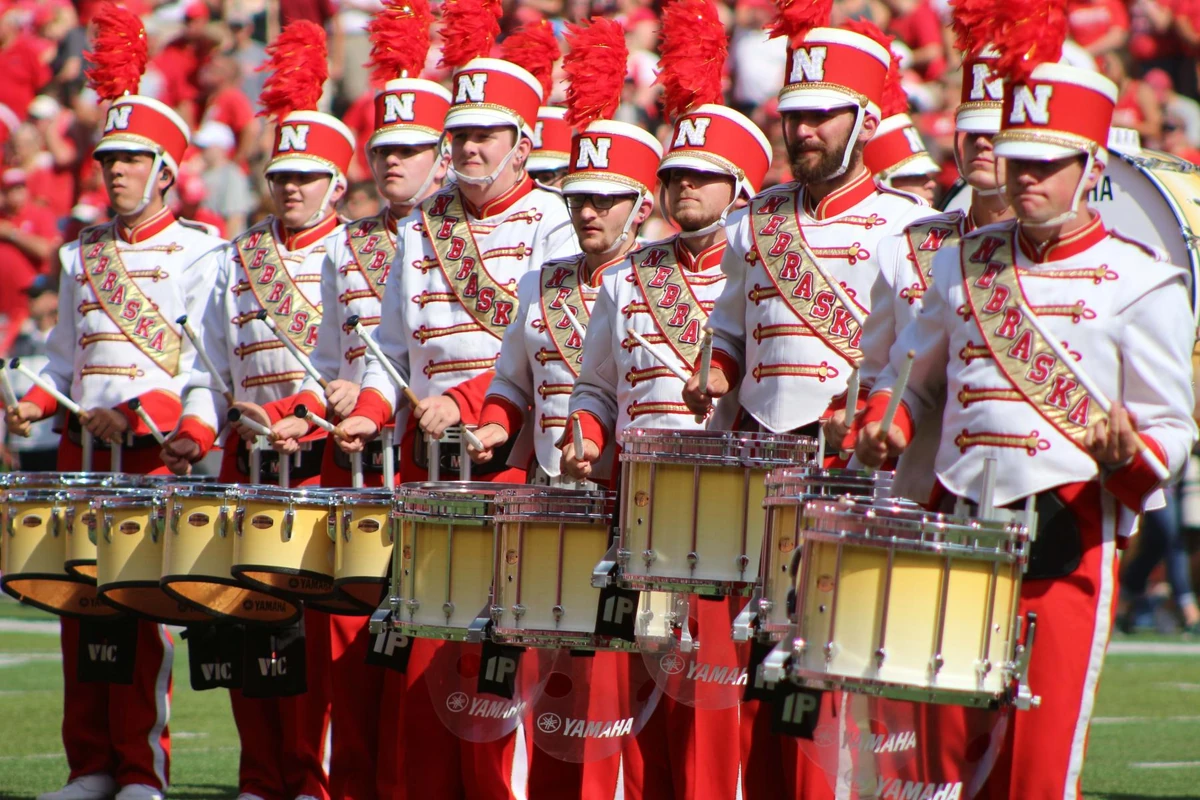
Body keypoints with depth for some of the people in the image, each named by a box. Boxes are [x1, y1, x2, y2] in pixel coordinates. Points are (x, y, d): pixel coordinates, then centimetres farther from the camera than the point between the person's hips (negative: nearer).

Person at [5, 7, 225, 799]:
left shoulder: (201, 254, -1)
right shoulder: (83, 256, 17)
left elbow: (207, 367, -8)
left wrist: (135, 416, -20)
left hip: (160, 452, -5)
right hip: (83, 450, 5)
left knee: (146, 602, -8)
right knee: (81, 601, 3)